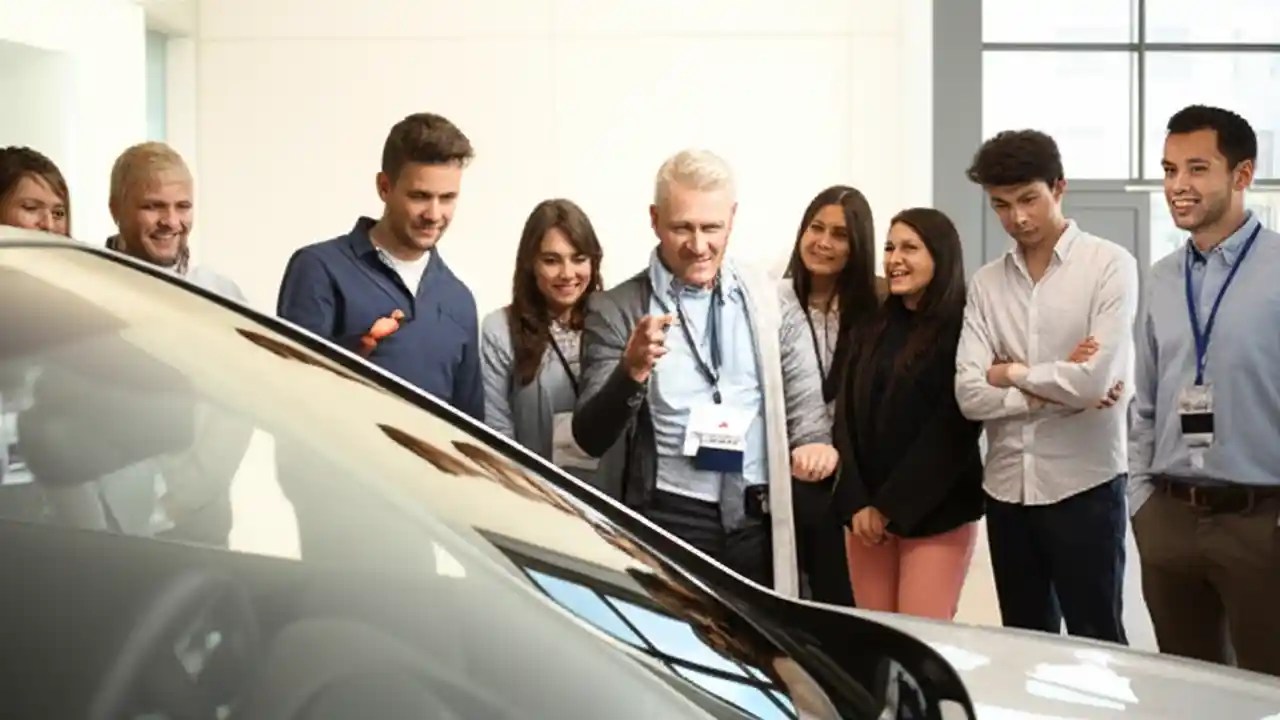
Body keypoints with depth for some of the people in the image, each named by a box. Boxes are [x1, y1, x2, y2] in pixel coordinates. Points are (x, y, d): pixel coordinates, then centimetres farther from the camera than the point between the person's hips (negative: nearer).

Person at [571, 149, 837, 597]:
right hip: (665, 523, -3)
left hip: (758, 523, 3)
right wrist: (631, 371, -26)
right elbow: (590, 438, -8)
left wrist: (812, 440, -7)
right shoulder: (615, 311, -3)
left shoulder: (770, 299, 7)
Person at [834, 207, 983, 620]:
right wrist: (855, 503, -6)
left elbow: (954, 430, -11)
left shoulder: (962, 331, -5)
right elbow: (847, 419, 6)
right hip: (866, 512, 5)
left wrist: (893, 506, -11)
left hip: (935, 513, -5)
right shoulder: (871, 330, 12)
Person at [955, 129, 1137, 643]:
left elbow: (1096, 378, -17)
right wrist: (1061, 392, -11)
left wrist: (1012, 374, -4)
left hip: (1084, 485, -4)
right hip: (1007, 489, 4)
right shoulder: (986, 284, 6)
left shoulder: (1109, 266, -6)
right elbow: (969, 394, -4)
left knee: (1096, 646, 6)